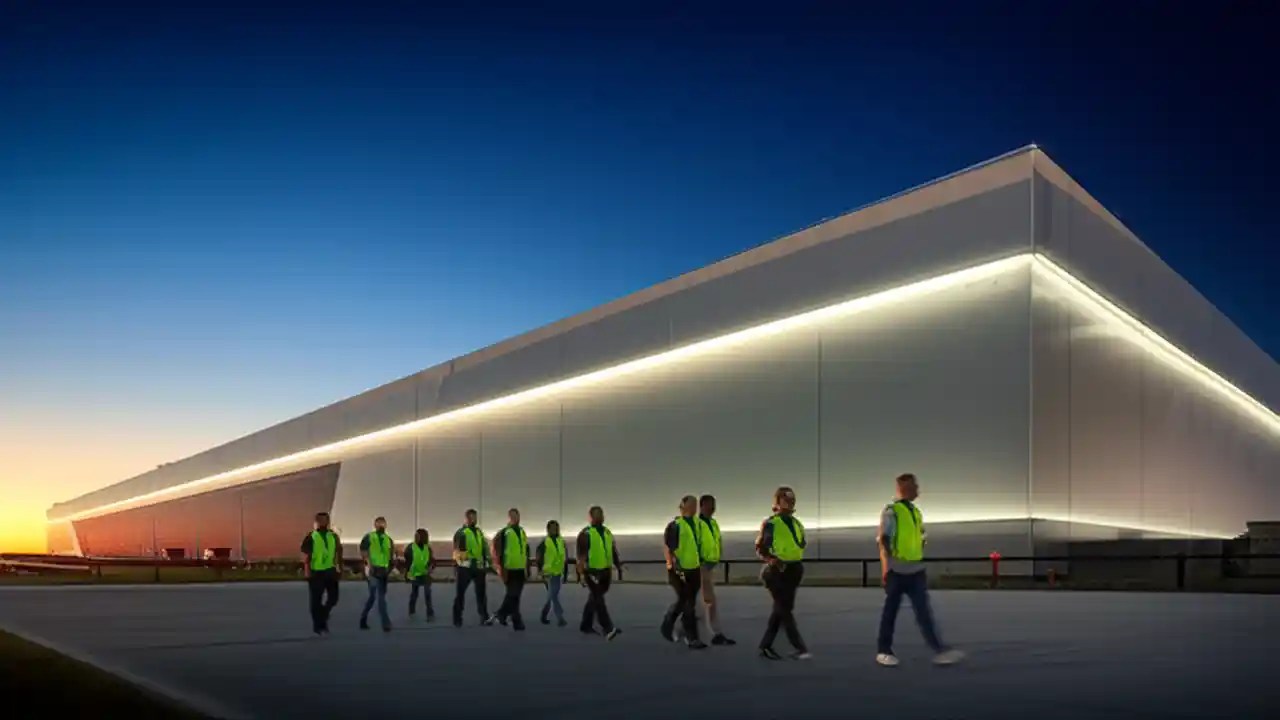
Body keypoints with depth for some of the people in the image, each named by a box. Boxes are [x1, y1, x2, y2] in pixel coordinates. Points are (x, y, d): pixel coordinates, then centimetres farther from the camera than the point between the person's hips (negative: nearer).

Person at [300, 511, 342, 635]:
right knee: (316, 600, 3)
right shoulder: (311, 537, -5)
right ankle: (318, 625, 12)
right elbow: (305, 555, -9)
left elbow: (338, 553, 14)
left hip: (330, 571, 4)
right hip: (316, 572, -4)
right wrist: (307, 570, -17)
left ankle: (323, 615, 27)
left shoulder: (333, 536, 9)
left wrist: (340, 569, 11)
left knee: (333, 597, 0)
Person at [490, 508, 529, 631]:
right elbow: (497, 550, -12)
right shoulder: (504, 533, -9)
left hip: (520, 569, 7)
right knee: (513, 595, -5)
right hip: (510, 569, -7)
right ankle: (517, 622, 2)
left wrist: (527, 567, 20)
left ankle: (501, 614, 26)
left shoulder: (522, 532, 14)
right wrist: (501, 568, -16)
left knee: (514, 595, 12)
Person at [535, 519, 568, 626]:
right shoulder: (544, 542, -5)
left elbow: (565, 558, 15)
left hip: (559, 573, 6)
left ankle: (544, 616, 29)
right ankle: (560, 618, -8)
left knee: (552, 596, 14)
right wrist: (540, 571, -8)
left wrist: (566, 573, 15)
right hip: (549, 573, -6)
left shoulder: (561, 541, 9)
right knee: (553, 596, -8)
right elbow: (539, 559, -3)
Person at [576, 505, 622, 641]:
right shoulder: (586, 534, -7)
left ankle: (586, 625, 27)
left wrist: (619, 565, 10)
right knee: (598, 599, -12)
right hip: (591, 572, -7)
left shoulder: (607, 532, 15)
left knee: (594, 599, 15)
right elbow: (581, 555, -12)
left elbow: (613, 551, 18)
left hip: (605, 572, 7)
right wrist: (581, 573, -18)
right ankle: (608, 628, -19)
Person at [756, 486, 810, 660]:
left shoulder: (796, 523, 13)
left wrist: (798, 566, 13)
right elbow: (760, 548, -10)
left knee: (781, 609, 12)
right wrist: (771, 559, -25)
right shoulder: (771, 523, -8)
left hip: (793, 570, 8)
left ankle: (766, 646, 21)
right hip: (777, 571, -8)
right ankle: (799, 648, -9)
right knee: (785, 610, -8)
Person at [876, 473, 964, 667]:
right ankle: (883, 651, 13)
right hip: (896, 571, -6)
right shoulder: (891, 511, -8)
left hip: (916, 571, 6)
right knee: (890, 611, 3)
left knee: (924, 611, -1)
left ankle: (939, 650, -8)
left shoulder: (916, 512, 14)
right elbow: (882, 540, -13)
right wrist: (885, 566, -20)